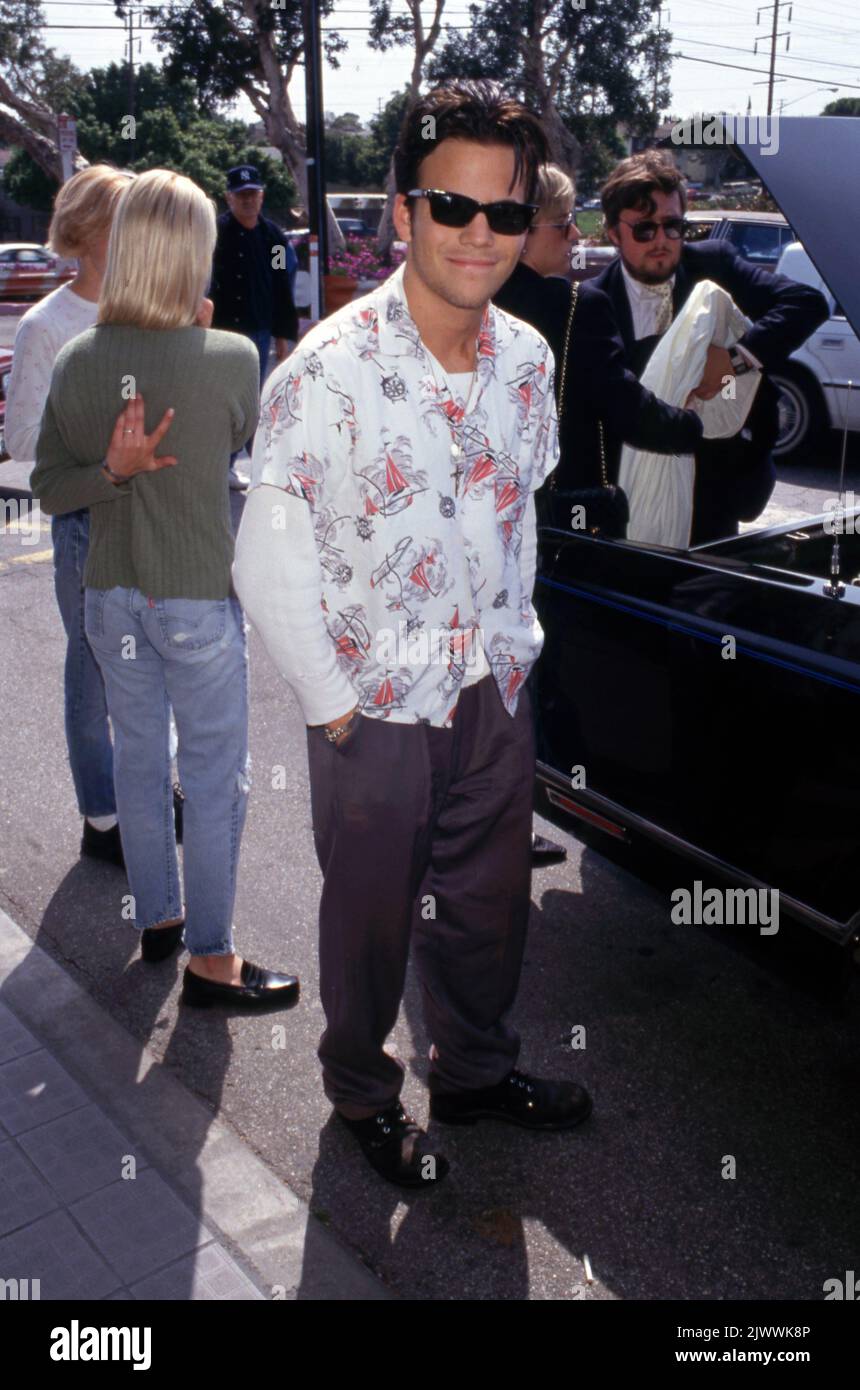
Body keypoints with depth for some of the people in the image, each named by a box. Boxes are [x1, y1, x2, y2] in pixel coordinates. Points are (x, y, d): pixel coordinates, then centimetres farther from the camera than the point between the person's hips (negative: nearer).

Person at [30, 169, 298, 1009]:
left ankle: (158, 917, 35)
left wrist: (112, 471, -13)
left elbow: (49, 490, 0)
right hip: (197, 597, -5)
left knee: (138, 756, 18)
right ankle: (209, 959, 16)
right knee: (215, 775, 6)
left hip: (112, 594, 5)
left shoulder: (77, 362, -4)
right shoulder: (230, 358, -17)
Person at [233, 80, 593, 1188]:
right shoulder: (328, 371, -19)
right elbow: (267, 567, -16)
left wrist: (518, 647, 11)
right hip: (377, 708, -5)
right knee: (371, 919, 14)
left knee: (488, 901, 20)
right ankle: (362, 1093, 41)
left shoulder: (525, 359, 0)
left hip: (495, 695, 5)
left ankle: (478, 1070, 47)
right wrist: (334, 705, -12)